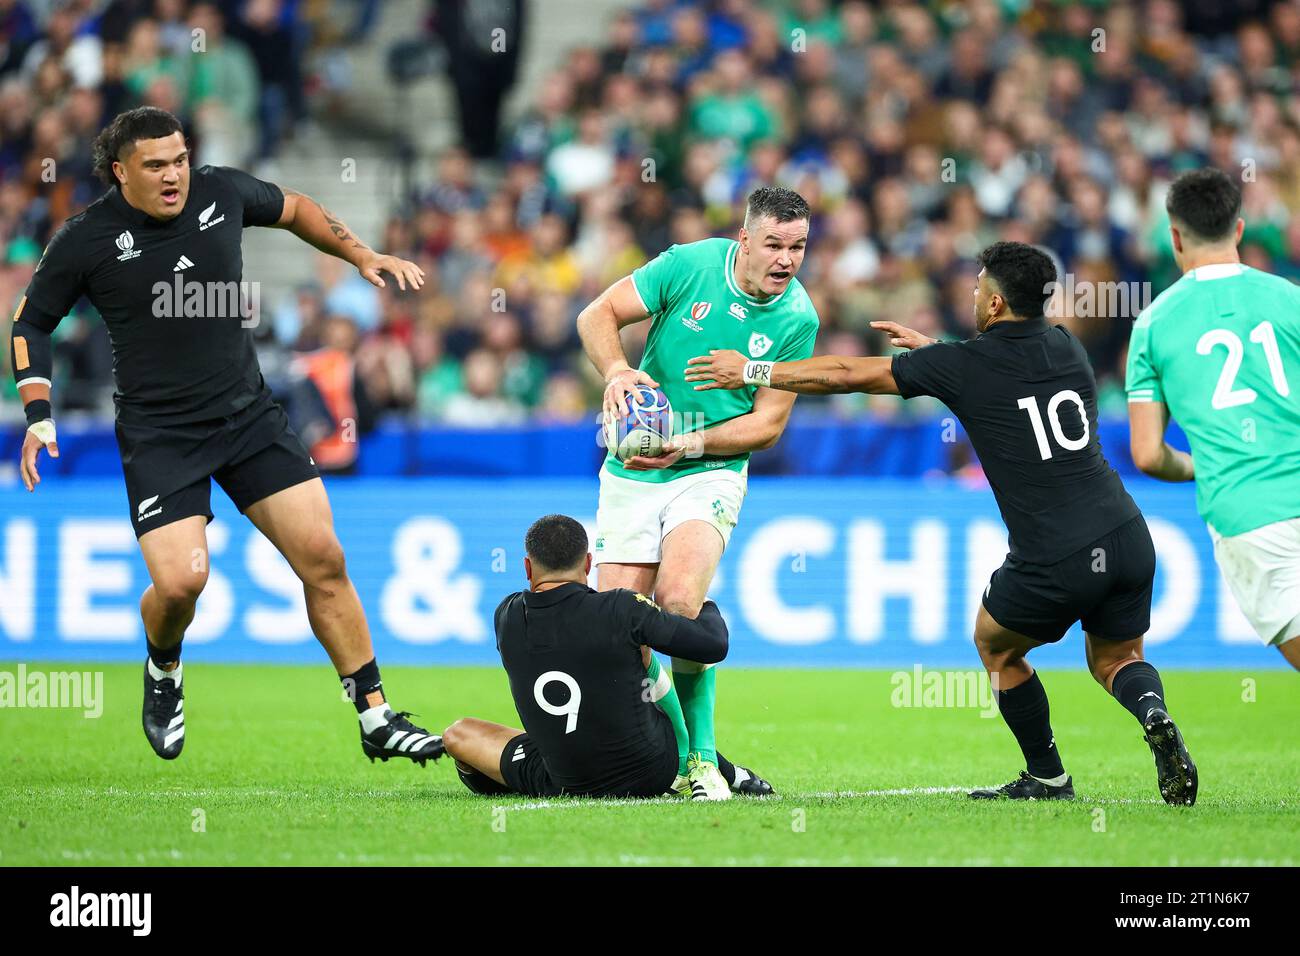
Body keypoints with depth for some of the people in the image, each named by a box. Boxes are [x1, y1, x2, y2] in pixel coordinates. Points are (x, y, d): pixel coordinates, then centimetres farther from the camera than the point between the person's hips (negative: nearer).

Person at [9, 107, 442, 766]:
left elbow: (294, 209, 20)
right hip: (158, 434, -3)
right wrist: (38, 415, -5)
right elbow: (30, 322, 4)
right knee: (179, 581, -19)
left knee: (322, 557, -5)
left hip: (249, 414, 3)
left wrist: (364, 256, 15)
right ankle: (163, 672, 18)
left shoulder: (221, 192, -2)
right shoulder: (86, 240, -10)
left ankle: (377, 721, 4)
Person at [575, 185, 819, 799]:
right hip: (632, 472, 2)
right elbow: (598, 316, -4)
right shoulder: (692, 265, -9)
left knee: (679, 600, -26)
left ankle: (700, 757, -12)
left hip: (710, 472, -1)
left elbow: (769, 422, -4)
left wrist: (692, 443, -18)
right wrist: (617, 370, -24)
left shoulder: (797, 318, -7)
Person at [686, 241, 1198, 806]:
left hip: (1053, 563, -4)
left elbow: (849, 375, 8)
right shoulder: (1067, 349, 13)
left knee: (996, 645, 23)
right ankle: (1153, 712, -9)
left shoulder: (962, 366, -2)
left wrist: (751, 371, 18)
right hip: (1127, 540, 5)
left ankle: (1048, 777, 24)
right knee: (1115, 658, 24)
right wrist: (928, 347, 40)